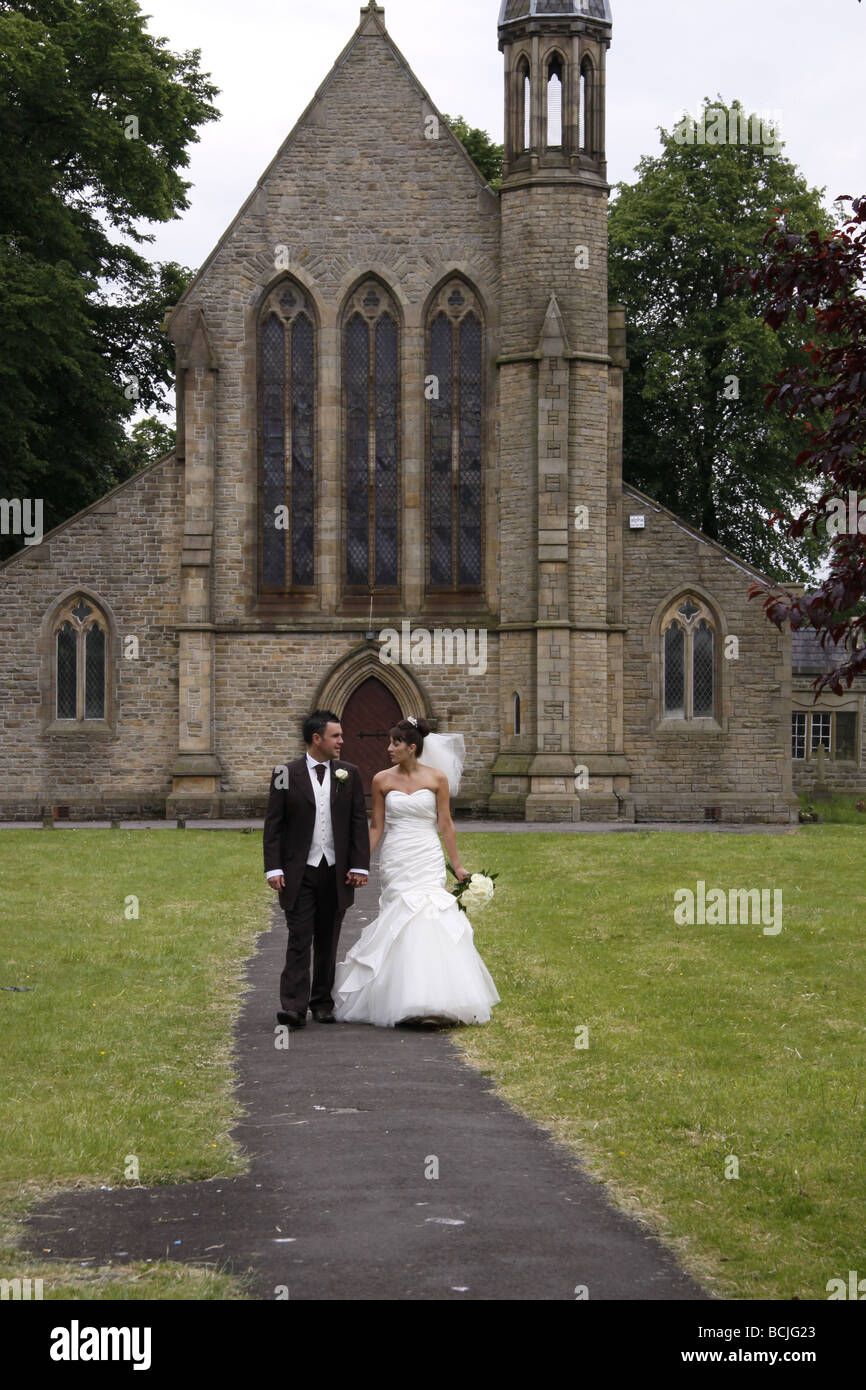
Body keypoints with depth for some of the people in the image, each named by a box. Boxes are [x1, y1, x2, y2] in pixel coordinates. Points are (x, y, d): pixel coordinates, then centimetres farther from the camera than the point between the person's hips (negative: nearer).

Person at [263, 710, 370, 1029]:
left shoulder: (350, 774, 6)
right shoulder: (285, 775, -1)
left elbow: (359, 823, 5)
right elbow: (273, 825, -1)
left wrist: (359, 866, -2)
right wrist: (273, 868, -8)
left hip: (337, 873, 3)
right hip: (299, 873, -3)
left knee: (328, 942, 9)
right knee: (299, 940, -8)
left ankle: (323, 1003, 18)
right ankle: (294, 1006, -12)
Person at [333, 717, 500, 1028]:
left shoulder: (437, 778, 1)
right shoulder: (382, 780, 4)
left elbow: (446, 824, 4)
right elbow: (376, 827, 8)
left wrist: (457, 866, 5)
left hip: (428, 859, -1)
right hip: (396, 859, 1)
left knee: (427, 919, -11)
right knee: (400, 921, -4)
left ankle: (432, 998, -4)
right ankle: (405, 1002, 1)